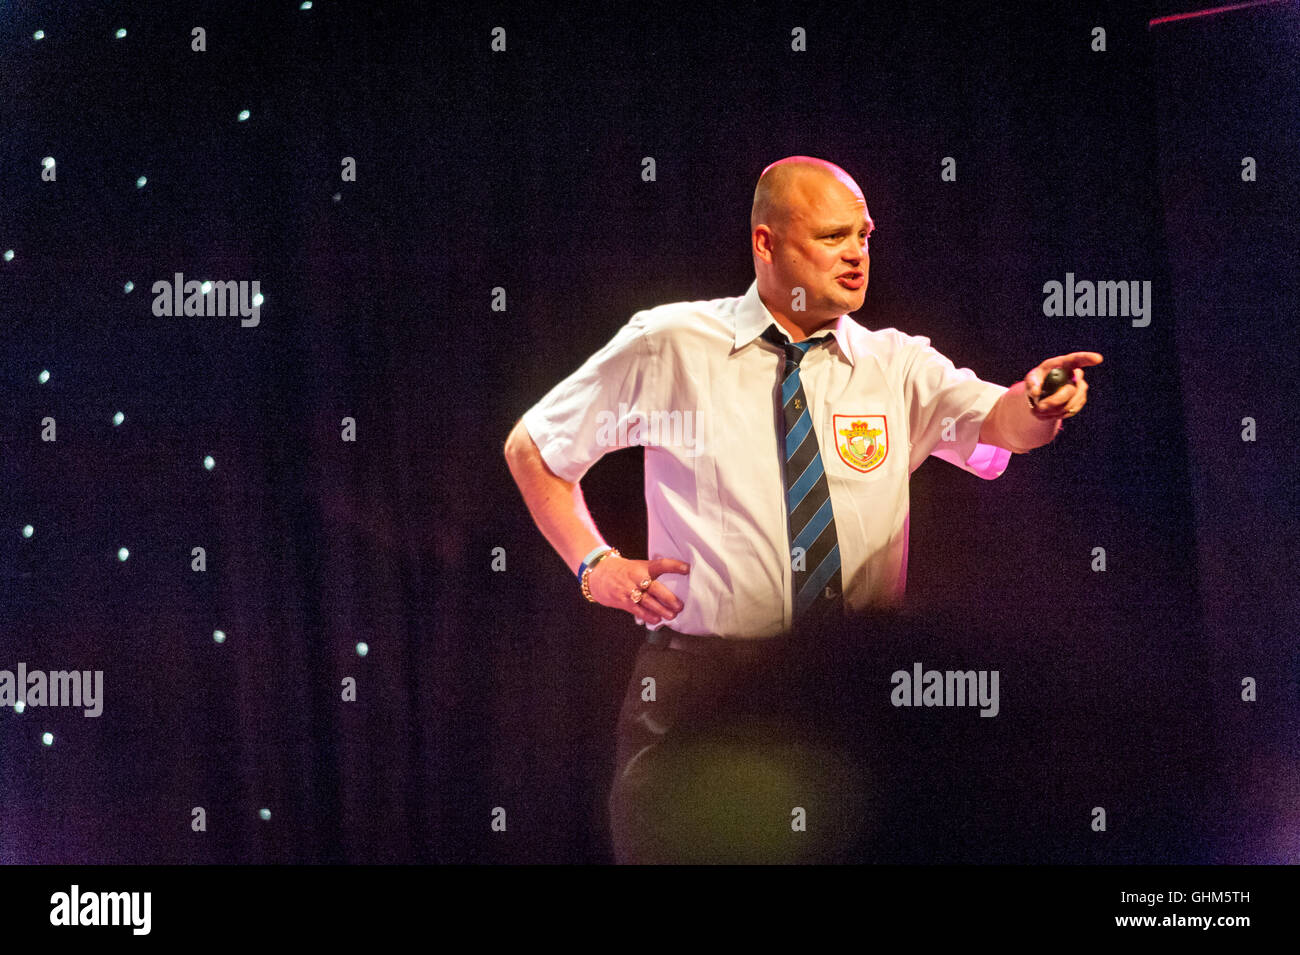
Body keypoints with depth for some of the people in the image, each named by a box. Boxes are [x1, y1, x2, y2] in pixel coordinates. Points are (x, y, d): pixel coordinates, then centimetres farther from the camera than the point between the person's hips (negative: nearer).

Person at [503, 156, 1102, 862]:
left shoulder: (897, 365, 6)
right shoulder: (668, 346, 2)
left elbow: (996, 424, -12)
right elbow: (530, 447, 12)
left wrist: (1035, 404, -35)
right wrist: (594, 563, -1)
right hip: (700, 683, -2)